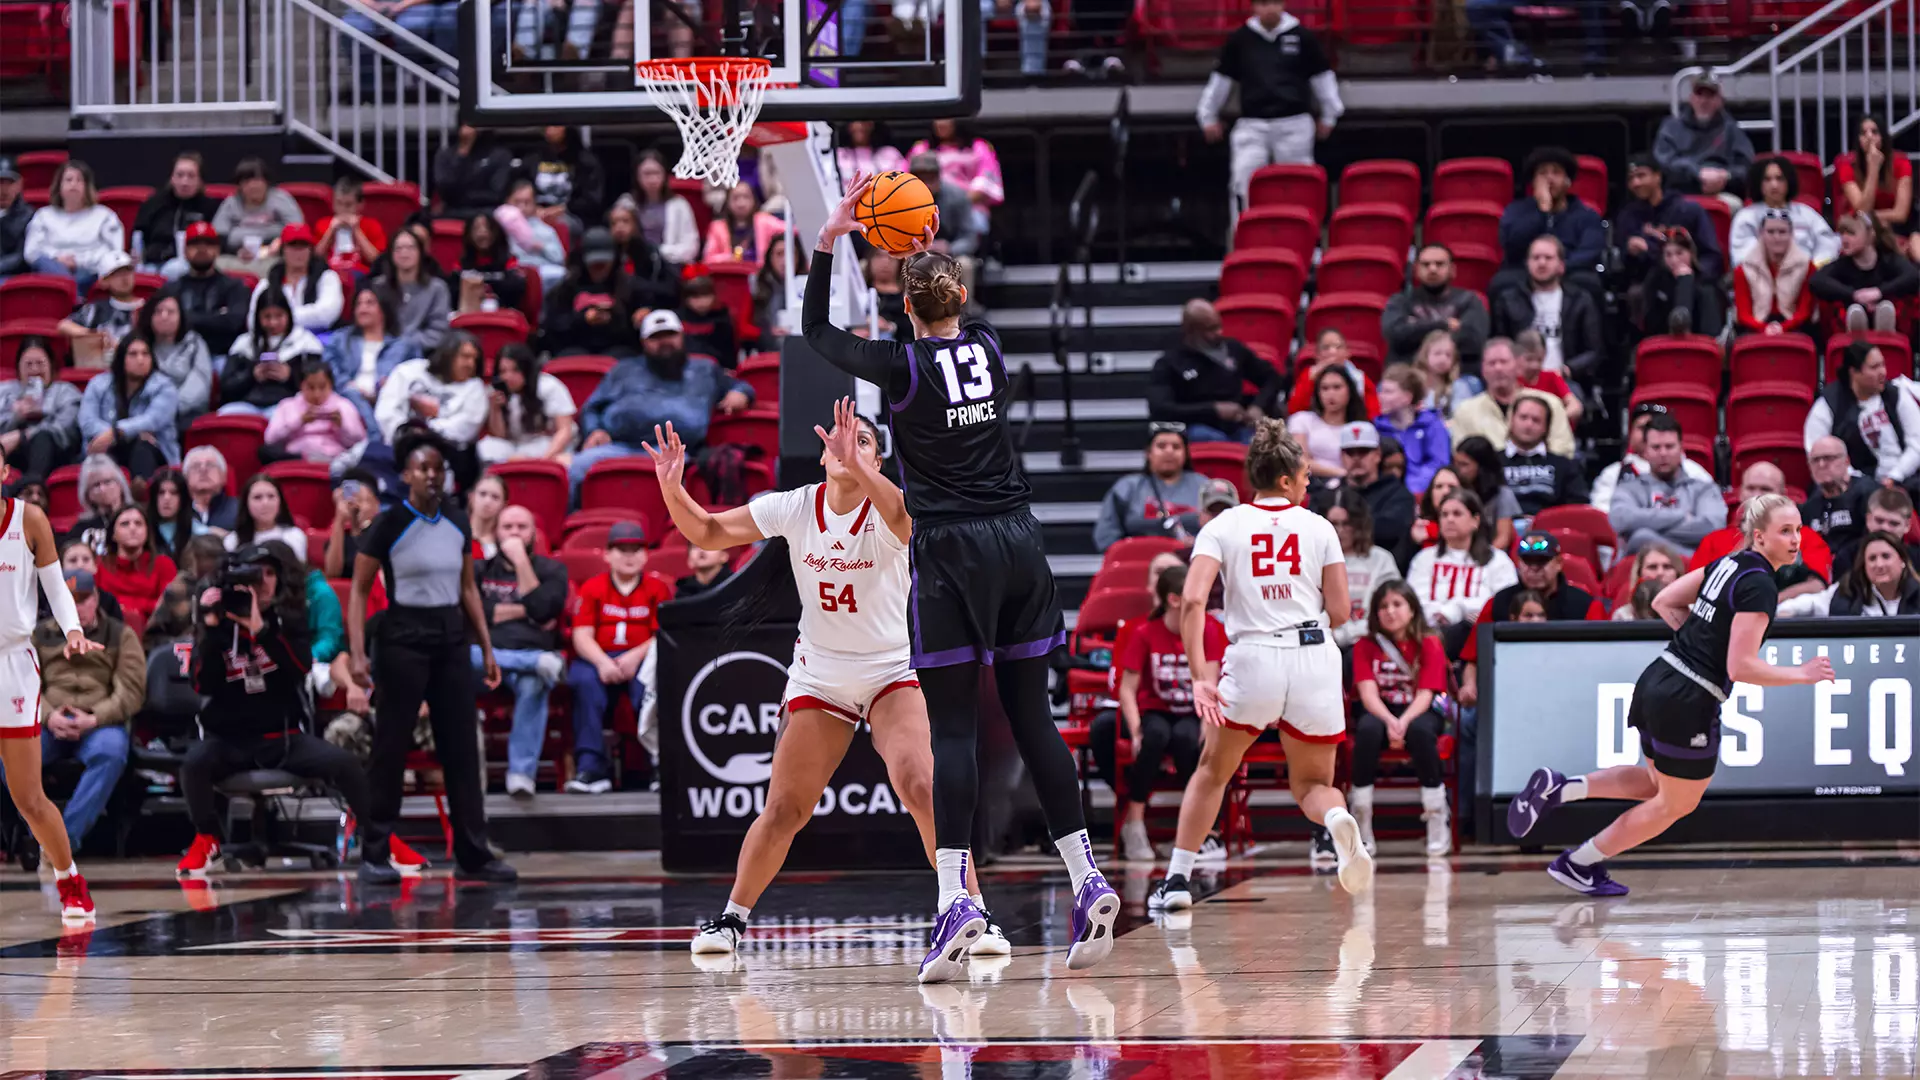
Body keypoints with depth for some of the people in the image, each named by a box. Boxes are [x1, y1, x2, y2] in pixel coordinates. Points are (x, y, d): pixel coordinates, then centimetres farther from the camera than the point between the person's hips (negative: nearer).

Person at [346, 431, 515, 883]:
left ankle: (472, 855, 8)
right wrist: (356, 653, -15)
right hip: (403, 639, -5)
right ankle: (375, 854, 5)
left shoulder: (456, 524, 8)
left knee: (462, 748, 4)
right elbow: (359, 592, -6)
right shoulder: (388, 526, -8)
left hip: (451, 639, 5)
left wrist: (487, 648, 12)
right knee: (391, 747, -2)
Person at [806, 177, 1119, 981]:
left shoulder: (904, 366, -8)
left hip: (952, 553, -5)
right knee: (1031, 716, 9)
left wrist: (829, 241, 10)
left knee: (952, 729, -6)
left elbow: (815, 332, 8)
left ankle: (955, 897, -16)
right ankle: (1086, 880, 4)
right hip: (1018, 542, 5)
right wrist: (933, 254, 33)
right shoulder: (989, 347, 5)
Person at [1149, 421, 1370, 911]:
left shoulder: (1222, 527, 4)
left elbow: (1193, 601, -10)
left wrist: (1201, 678, -11)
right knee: (1311, 784, 14)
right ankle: (1339, 821, -22)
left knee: (1212, 772, 22)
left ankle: (1177, 879, 19)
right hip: (1315, 660, 1)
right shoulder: (1318, 528, 7)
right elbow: (1340, 612, 5)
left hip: (1252, 659, 0)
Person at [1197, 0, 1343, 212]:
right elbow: (1221, 78, 13)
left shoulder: (1302, 36, 1)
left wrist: (1328, 116, 16)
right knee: (1243, 183, -9)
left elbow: (1322, 75, 11)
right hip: (1252, 125, 0)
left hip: (1293, 125, 0)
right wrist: (1208, 116, 17)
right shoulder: (1239, 39, 3)